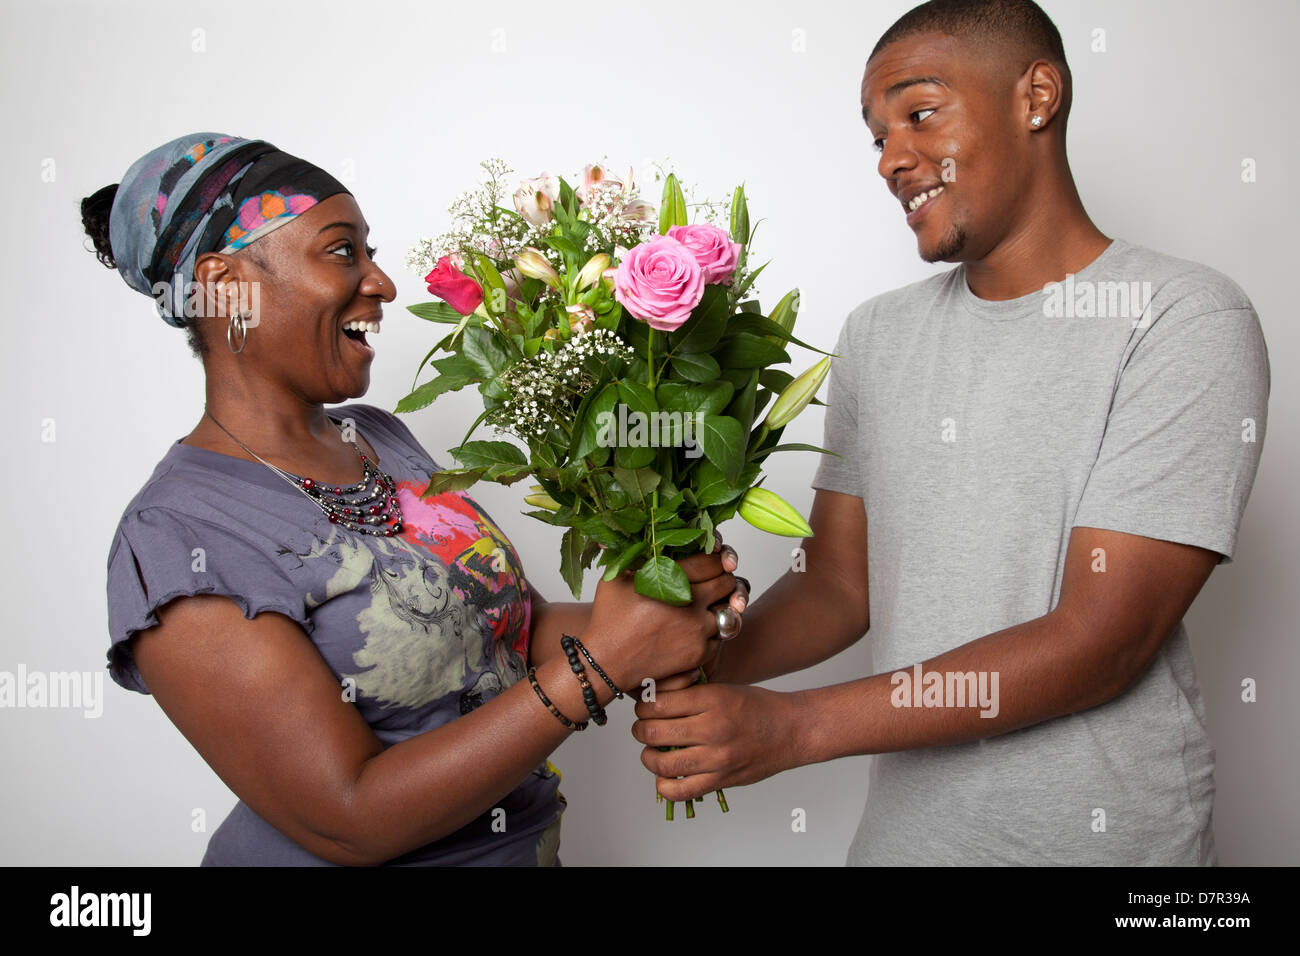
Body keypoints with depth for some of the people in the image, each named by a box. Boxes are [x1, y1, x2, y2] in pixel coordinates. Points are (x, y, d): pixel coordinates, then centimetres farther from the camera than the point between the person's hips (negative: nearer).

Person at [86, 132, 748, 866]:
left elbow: (516, 623, 3)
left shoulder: (380, 436, 0)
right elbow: (351, 821, -25)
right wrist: (599, 663, -28)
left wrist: (659, 603, -15)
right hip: (368, 860, -6)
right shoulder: (175, 540, -21)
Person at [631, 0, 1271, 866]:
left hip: (1110, 834, -4)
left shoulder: (1188, 318, -14)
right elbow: (839, 589, 2)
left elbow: (1102, 641, -21)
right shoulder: (879, 335, 3)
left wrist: (790, 725, -26)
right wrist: (698, 664, -17)